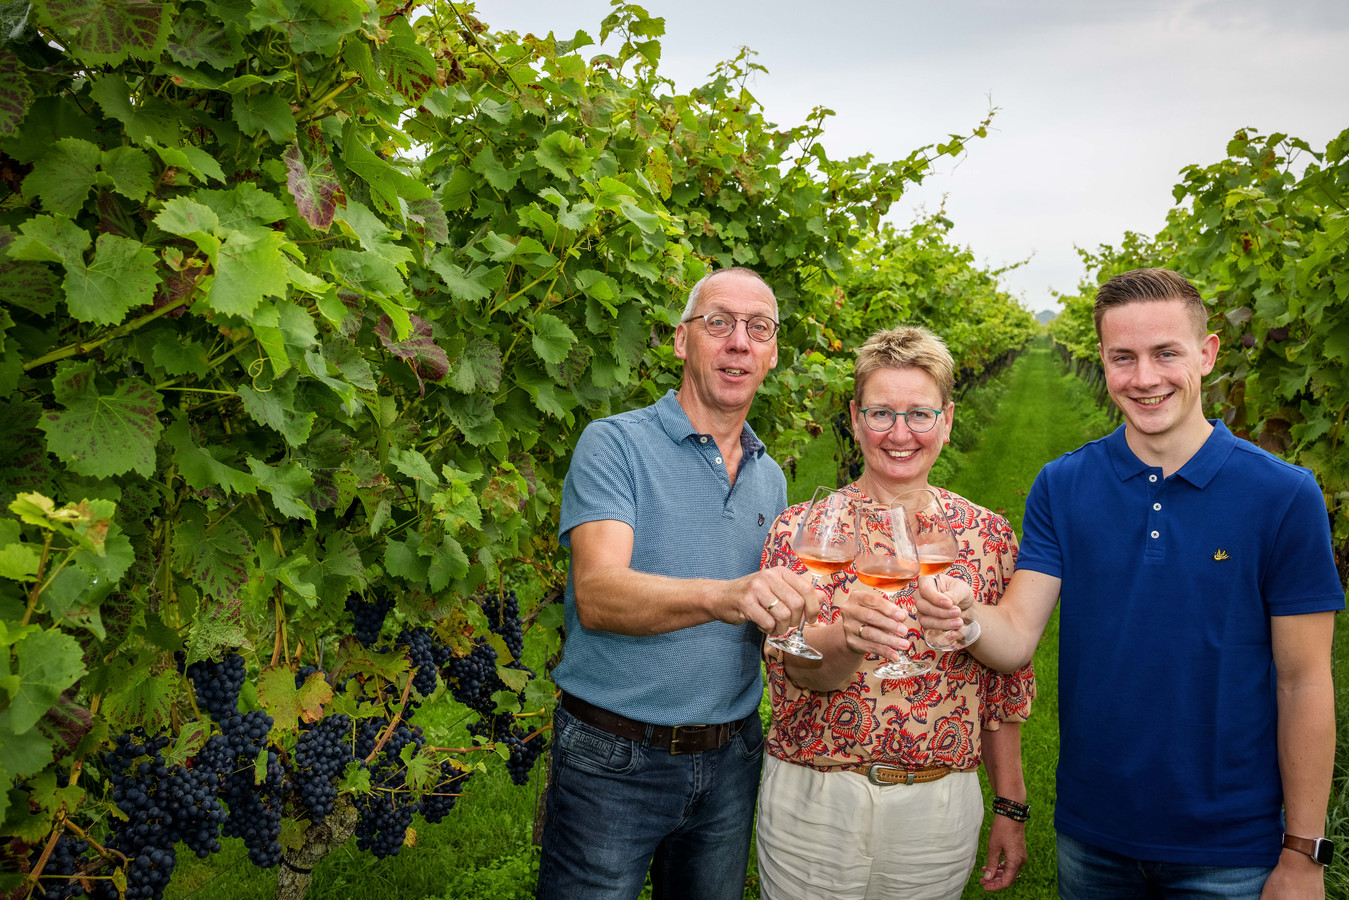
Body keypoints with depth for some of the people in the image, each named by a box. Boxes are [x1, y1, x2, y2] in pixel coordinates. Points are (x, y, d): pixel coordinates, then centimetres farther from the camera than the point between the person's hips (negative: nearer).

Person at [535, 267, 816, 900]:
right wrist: (721, 597, -42)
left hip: (730, 762, 6)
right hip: (614, 763, -5)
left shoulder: (771, 479, 9)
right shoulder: (615, 444, -10)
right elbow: (596, 595, -25)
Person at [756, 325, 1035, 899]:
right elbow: (794, 665, -16)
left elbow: (1004, 682, 8)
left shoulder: (989, 534, 2)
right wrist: (848, 639, -37)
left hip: (940, 811, 2)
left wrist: (1012, 809, 8)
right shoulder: (801, 529, -5)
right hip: (813, 803, -1)